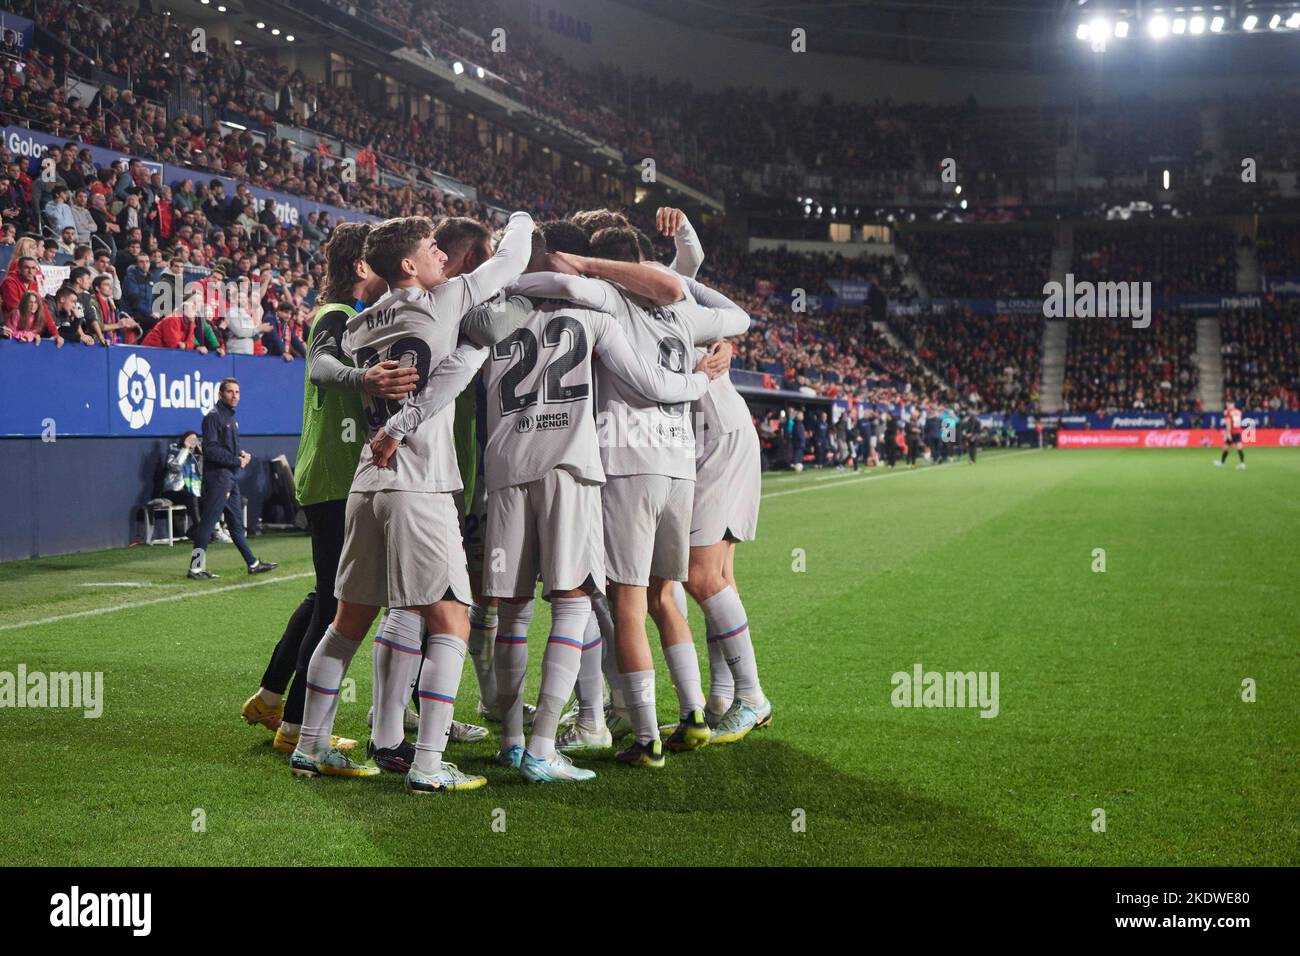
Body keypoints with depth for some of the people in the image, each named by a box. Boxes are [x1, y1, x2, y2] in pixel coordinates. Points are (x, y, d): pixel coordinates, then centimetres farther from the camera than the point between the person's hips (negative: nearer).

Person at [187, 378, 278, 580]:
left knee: (237, 523, 15)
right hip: (217, 478, -10)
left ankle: (253, 564, 20)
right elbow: (210, 450, -19)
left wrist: (242, 454, 5)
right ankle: (195, 569, -7)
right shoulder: (213, 417, -10)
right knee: (208, 523, -8)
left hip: (231, 479, 10)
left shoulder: (231, 417, 19)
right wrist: (237, 460, -14)